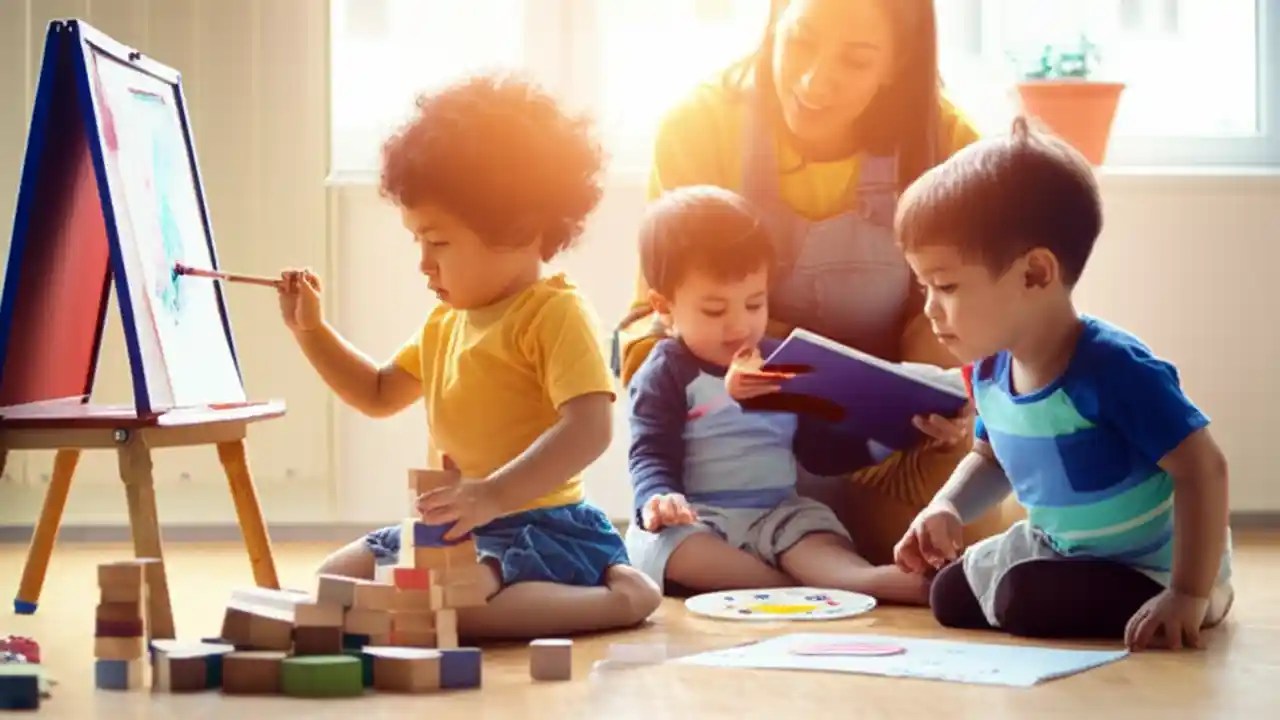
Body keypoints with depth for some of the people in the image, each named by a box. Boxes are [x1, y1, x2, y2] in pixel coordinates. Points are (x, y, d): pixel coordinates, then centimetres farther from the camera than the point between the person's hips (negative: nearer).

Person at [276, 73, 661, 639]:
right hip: (459, 527, 10)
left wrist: (493, 494, -37)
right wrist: (310, 330, 18)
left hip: (541, 525, -10)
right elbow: (379, 394, 30)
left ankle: (615, 597, -16)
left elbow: (589, 427, -27)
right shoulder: (445, 321, 15)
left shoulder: (554, 314, -14)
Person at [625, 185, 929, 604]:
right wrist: (658, 499, -29)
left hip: (778, 514, 4)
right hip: (696, 519, -4)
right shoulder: (664, 375, 4)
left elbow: (820, 452, 19)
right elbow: (651, 456, -6)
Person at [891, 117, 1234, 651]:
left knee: (1028, 603, -27)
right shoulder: (990, 370, -8)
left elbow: (1203, 469, -32)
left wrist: (1190, 594, -35)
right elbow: (991, 458, 13)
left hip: (1152, 564, -9)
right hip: (1060, 547, 9)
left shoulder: (1113, 369, -33)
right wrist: (946, 508, -9)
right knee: (950, 596, 13)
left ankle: (1213, 597, -5)